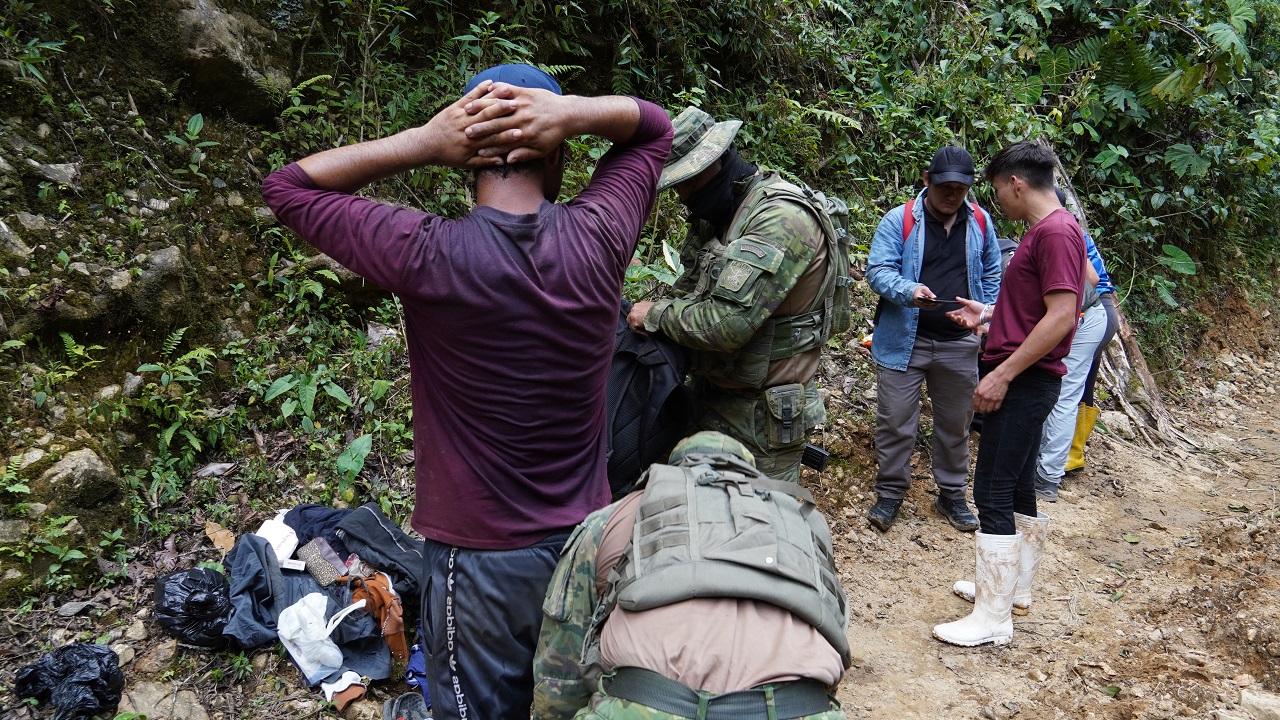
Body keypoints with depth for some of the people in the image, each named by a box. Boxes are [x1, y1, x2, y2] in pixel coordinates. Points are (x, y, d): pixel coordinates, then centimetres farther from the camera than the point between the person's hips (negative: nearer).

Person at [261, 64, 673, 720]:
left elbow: (286, 187, -6)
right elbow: (653, 127, 7)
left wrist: (422, 142, -16)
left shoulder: (427, 256, -21)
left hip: (481, 558, -3)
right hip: (588, 541, 3)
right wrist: (570, 113, -14)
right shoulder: (599, 236, -13)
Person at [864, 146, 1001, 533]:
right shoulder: (899, 220, -5)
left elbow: (991, 275, 18)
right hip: (904, 340, -3)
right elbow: (878, 270, -12)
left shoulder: (980, 222, 8)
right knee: (895, 421, -1)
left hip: (960, 344, 3)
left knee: (955, 423, 13)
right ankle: (890, 493, 16)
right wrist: (909, 291, -30)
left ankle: (952, 495, 29)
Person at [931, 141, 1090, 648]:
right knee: (1018, 486, 19)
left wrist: (1002, 373, -23)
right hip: (1024, 381, 11)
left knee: (992, 491, -8)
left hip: (1024, 382, -11)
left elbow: (1061, 315, -23)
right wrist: (988, 314, 18)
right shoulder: (1046, 230, 15)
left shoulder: (1056, 232, -16)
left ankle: (993, 618, -2)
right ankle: (1013, 585, 33)